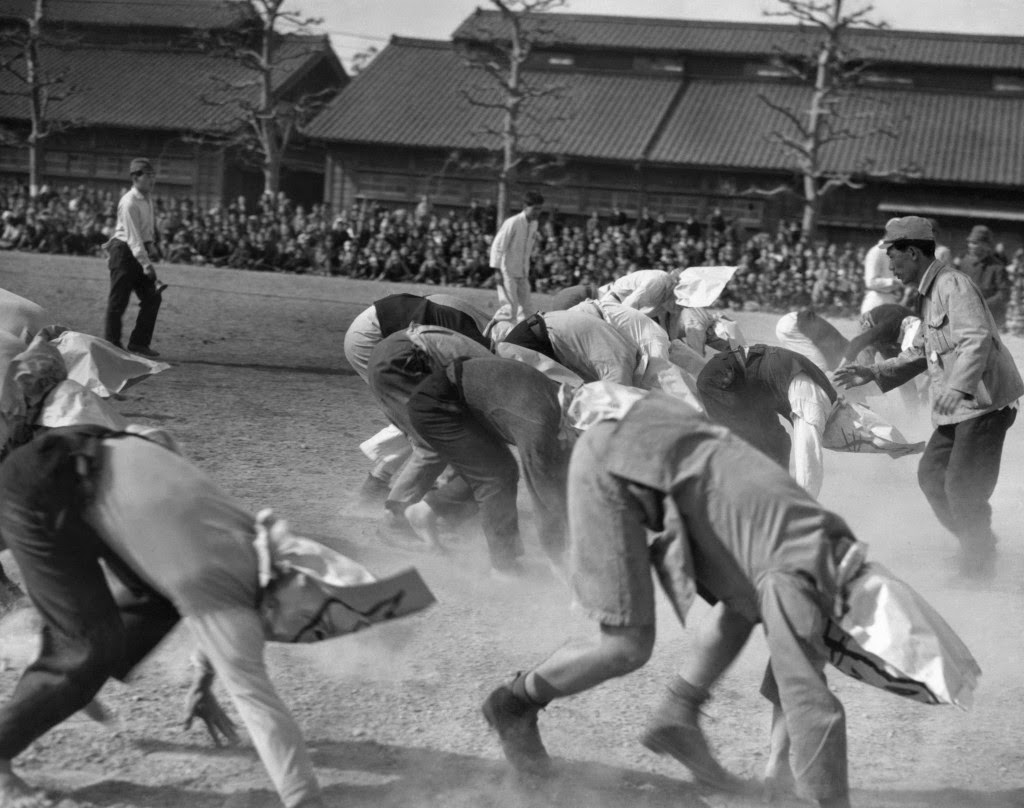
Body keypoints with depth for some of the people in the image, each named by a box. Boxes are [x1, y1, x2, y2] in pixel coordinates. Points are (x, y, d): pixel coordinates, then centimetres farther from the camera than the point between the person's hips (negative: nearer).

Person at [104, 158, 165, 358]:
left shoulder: (148, 200, 9)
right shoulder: (129, 203, -18)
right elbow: (133, 236, -24)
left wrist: (151, 245, 2)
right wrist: (145, 264, -29)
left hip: (139, 252, 8)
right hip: (124, 252, -8)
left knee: (153, 298, 4)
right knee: (119, 301, -2)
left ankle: (139, 343, 11)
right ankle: (112, 345, 8)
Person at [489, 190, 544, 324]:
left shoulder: (534, 224, 7)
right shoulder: (512, 223, -16)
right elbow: (498, 246, -15)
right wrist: (497, 271, -17)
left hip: (522, 274, 7)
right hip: (508, 273, -7)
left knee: (527, 309, 6)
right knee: (510, 308, -7)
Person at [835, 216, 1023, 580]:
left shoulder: (954, 285, -15)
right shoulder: (930, 294, 17)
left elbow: (978, 339, -28)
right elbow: (920, 353, 23)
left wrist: (958, 386, -40)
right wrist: (873, 372, 15)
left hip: (983, 403, -10)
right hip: (957, 410, 10)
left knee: (962, 488, -7)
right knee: (931, 475, 13)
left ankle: (978, 567, 9)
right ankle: (975, 546, 27)